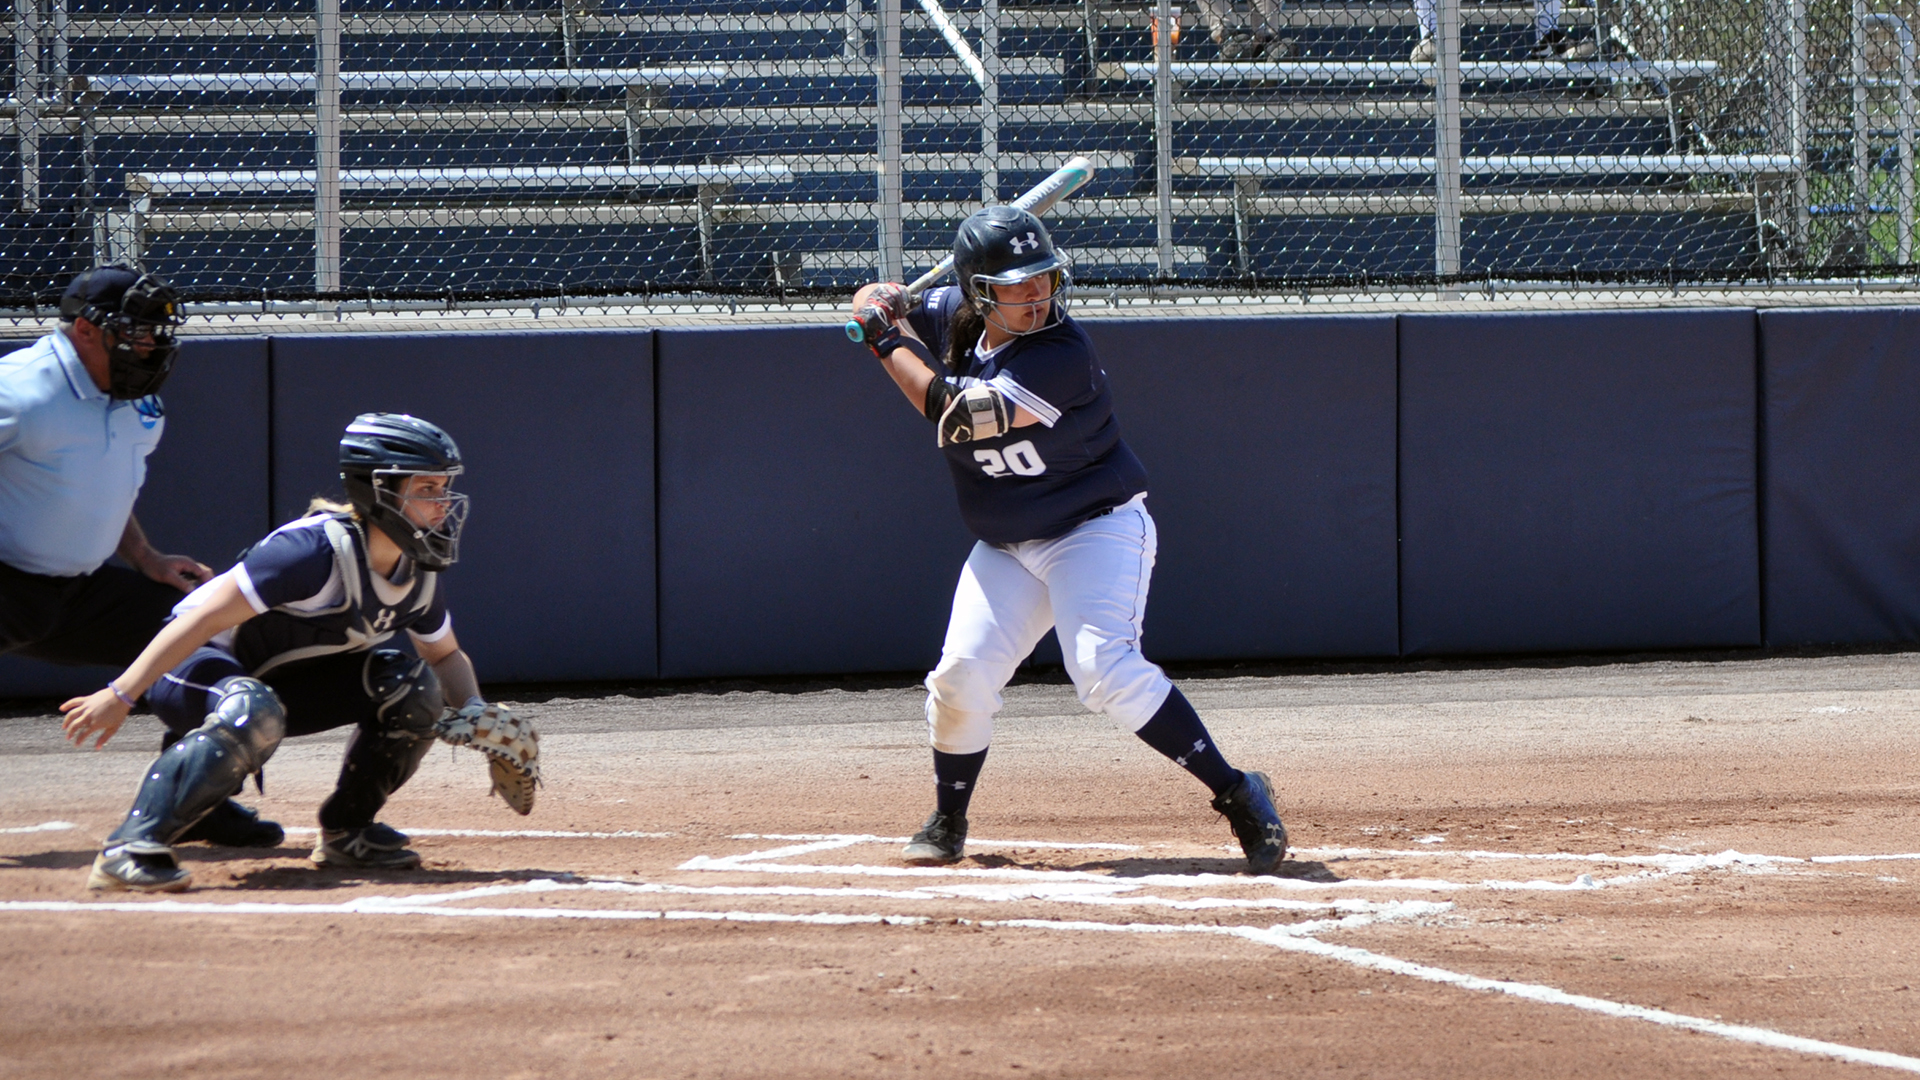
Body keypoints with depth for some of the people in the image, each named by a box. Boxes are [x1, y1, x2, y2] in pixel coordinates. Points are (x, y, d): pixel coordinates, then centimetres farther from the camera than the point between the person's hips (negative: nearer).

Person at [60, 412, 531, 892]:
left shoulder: (419, 575, -4)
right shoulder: (318, 550, -30)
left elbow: (445, 656, 15)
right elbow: (205, 619, -31)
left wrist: (474, 711, -7)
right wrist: (120, 695, -35)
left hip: (280, 682, 8)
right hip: (198, 672, -8)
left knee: (413, 686, -8)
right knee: (253, 713, -41)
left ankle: (346, 831, 6)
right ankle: (128, 850, -39)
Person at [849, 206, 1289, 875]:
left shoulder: (1061, 357, -27)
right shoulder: (956, 317, -3)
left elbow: (956, 414, -29)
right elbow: (882, 303, 16)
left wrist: (890, 343, -19)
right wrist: (879, 306, -9)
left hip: (1097, 527, -7)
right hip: (1007, 547, 7)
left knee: (1105, 668, -25)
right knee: (963, 675, -3)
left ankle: (1237, 796, -21)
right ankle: (946, 825, 19)